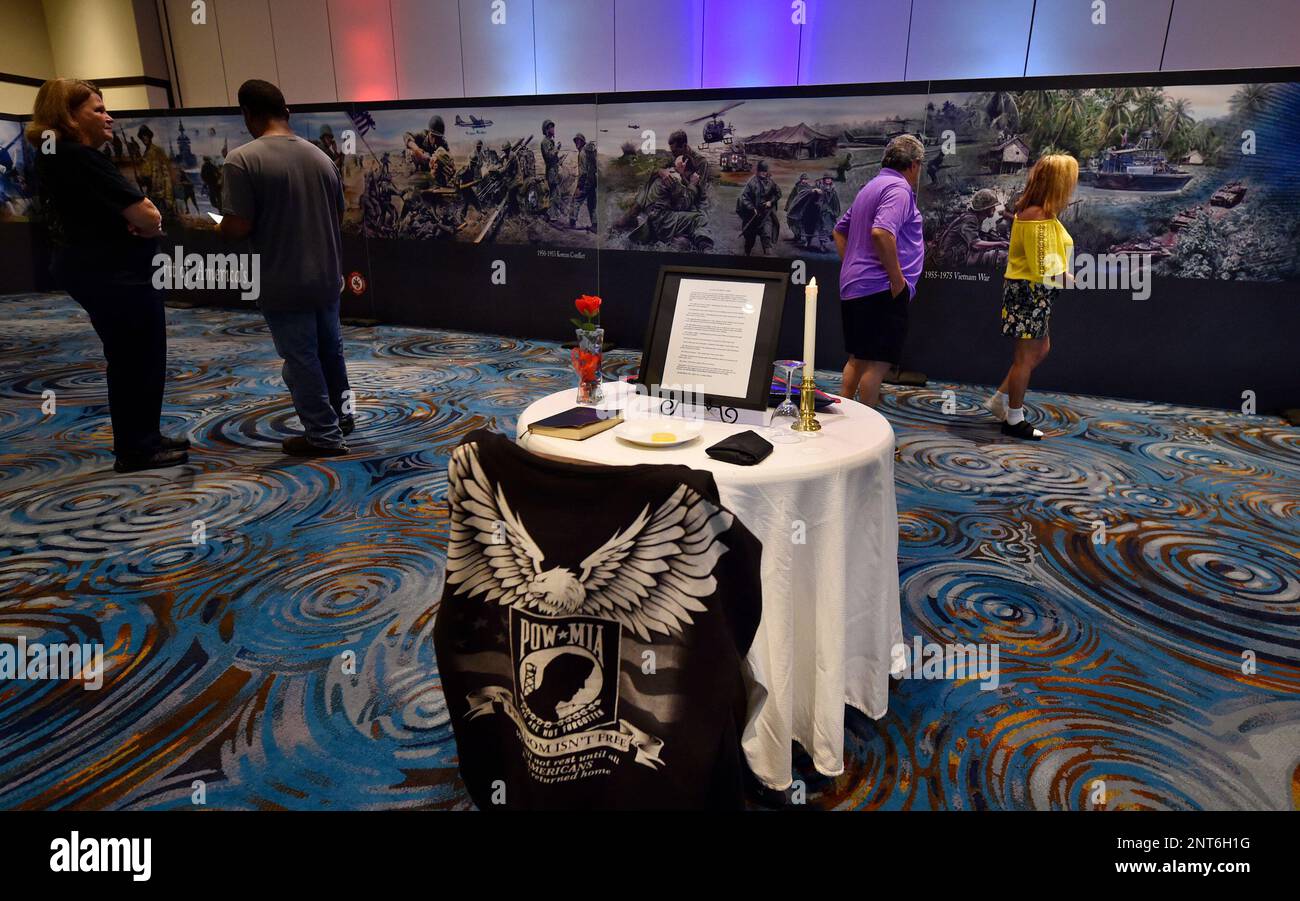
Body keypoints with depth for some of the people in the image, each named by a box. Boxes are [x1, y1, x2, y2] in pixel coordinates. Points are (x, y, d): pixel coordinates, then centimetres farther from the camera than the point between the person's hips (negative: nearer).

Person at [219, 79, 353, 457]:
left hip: (285, 285, -6)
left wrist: (219, 226, 3)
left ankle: (324, 436, 13)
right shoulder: (321, 156, 5)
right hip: (327, 277, 6)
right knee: (330, 349, 21)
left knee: (301, 360, 5)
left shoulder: (242, 159, -15)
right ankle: (342, 415, 36)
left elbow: (238, 227, -18)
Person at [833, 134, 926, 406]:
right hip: (882, 290, -10)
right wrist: (897, 277, -19)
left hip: (853, 287, 10)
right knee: (878, 362, -7)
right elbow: (881, 232, -26)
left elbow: (840, 230, 27)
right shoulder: (899, 189, -10)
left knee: (857, 358, 16)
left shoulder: (870, 187, 20)